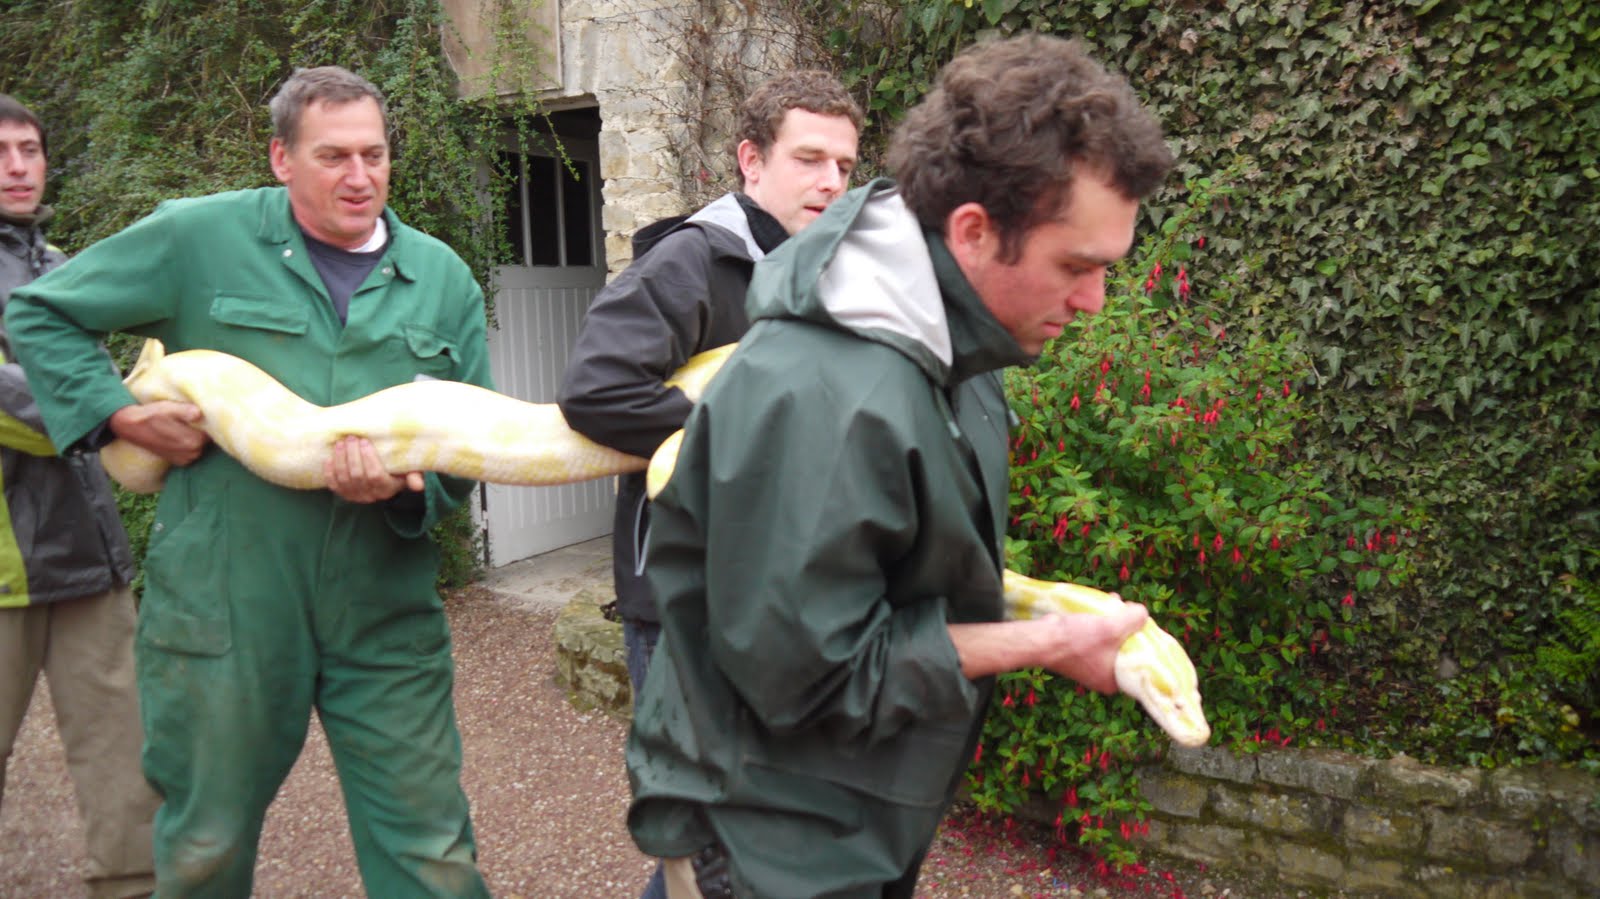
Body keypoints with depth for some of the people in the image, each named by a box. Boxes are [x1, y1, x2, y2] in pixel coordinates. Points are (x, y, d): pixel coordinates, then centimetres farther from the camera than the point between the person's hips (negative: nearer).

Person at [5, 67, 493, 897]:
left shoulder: (443, 278, 6)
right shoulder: (197, 238, -1)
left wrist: (409, 487, -14)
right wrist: (119, 412, -4)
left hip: (385, 616, 2)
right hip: (221, 603, -1)